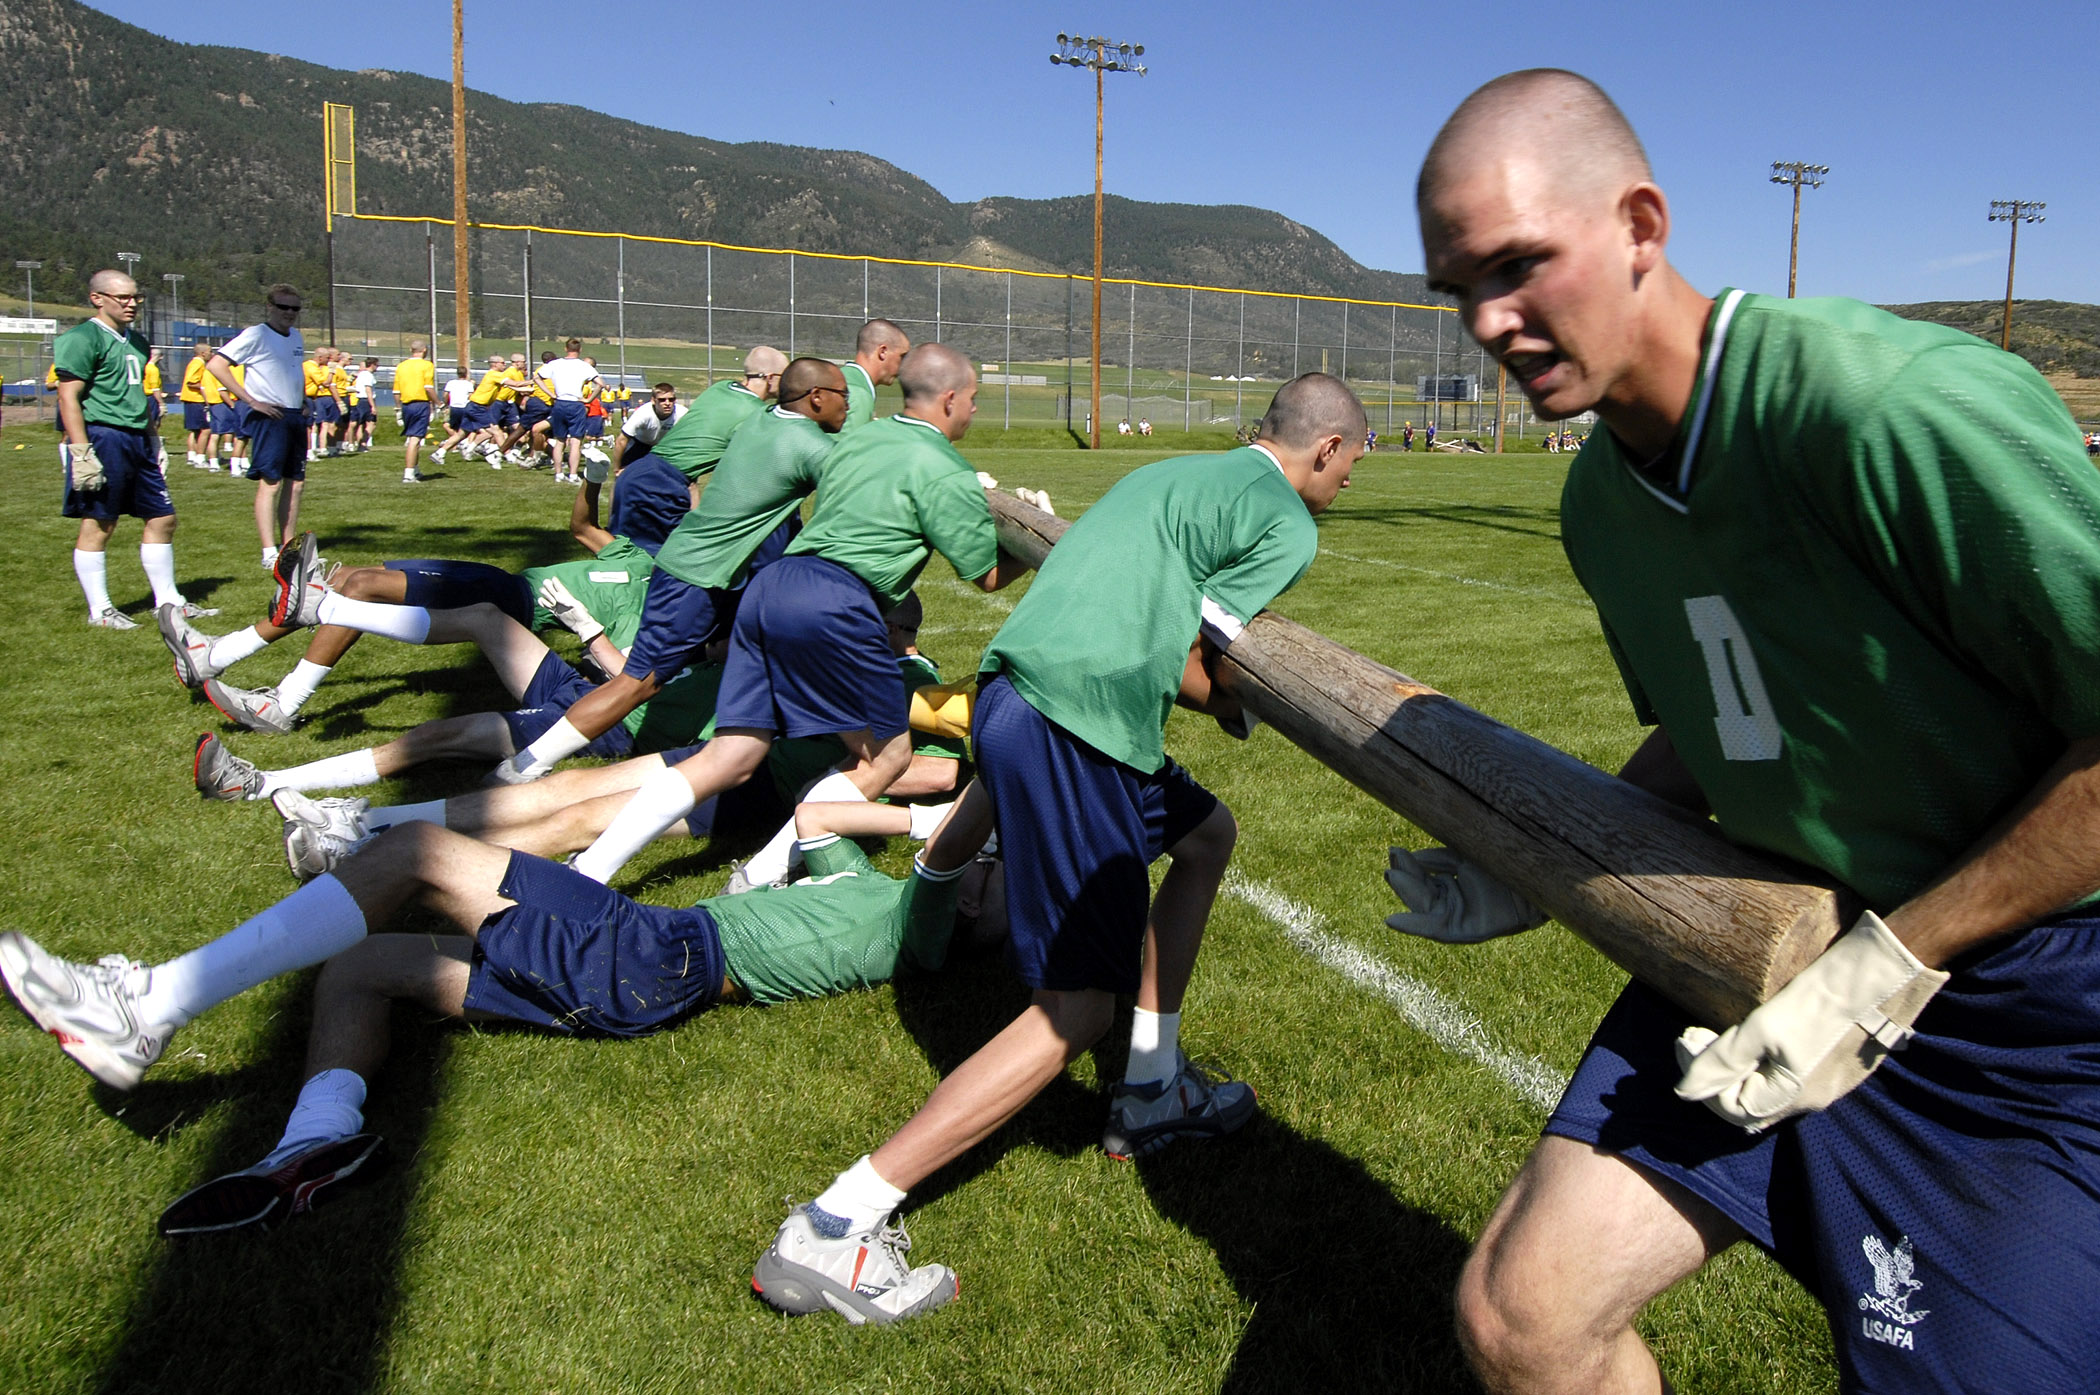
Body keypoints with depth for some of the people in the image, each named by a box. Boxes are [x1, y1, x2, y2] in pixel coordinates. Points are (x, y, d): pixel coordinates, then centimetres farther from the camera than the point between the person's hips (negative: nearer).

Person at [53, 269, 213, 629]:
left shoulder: (136, 341, 18)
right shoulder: (82, 339, -9)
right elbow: (68, 397, -14)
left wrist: (154, 442, 23)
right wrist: (81, 452, -20)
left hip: (137, 440, 9)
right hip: (102, 437, -9)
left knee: (162, 518, 9)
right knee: (98, 525, -1)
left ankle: (168, 601, 18)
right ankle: (99, 610, 6)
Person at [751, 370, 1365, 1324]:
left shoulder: (1179, 472, 25)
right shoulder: (1285, 524, -1)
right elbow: (1185, 664, -6)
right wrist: (1235, 705, 14)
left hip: (1014, 690, 10)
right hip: (1072, 719, -10)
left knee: (1206, 834, 27)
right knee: (1079, 1007, -5)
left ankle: (1150, 1092, 33)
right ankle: (829, 1233, -7)